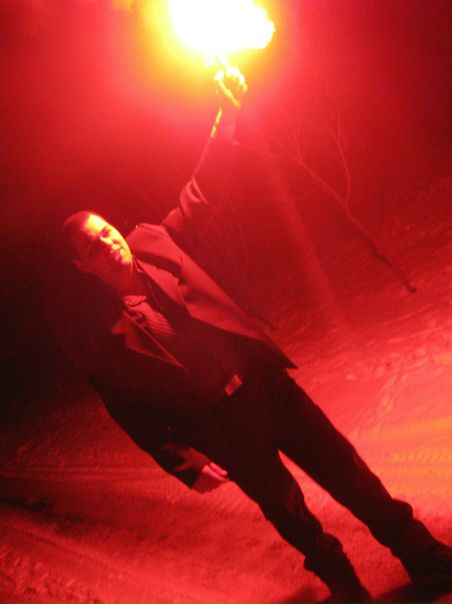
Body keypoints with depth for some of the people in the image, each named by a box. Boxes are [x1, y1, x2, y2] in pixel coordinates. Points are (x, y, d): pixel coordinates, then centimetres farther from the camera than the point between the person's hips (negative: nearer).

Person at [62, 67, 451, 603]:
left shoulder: (155, 243, -1)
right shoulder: (107, 345, -10)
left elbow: (203, 191, 4)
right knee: (282, 506, 13)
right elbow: (135, 413, -4)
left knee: (341, 466, 10)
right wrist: (186, 465, -9)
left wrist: (228, 116, -5)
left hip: (264, 383, 3)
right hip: (223, 428, -3)